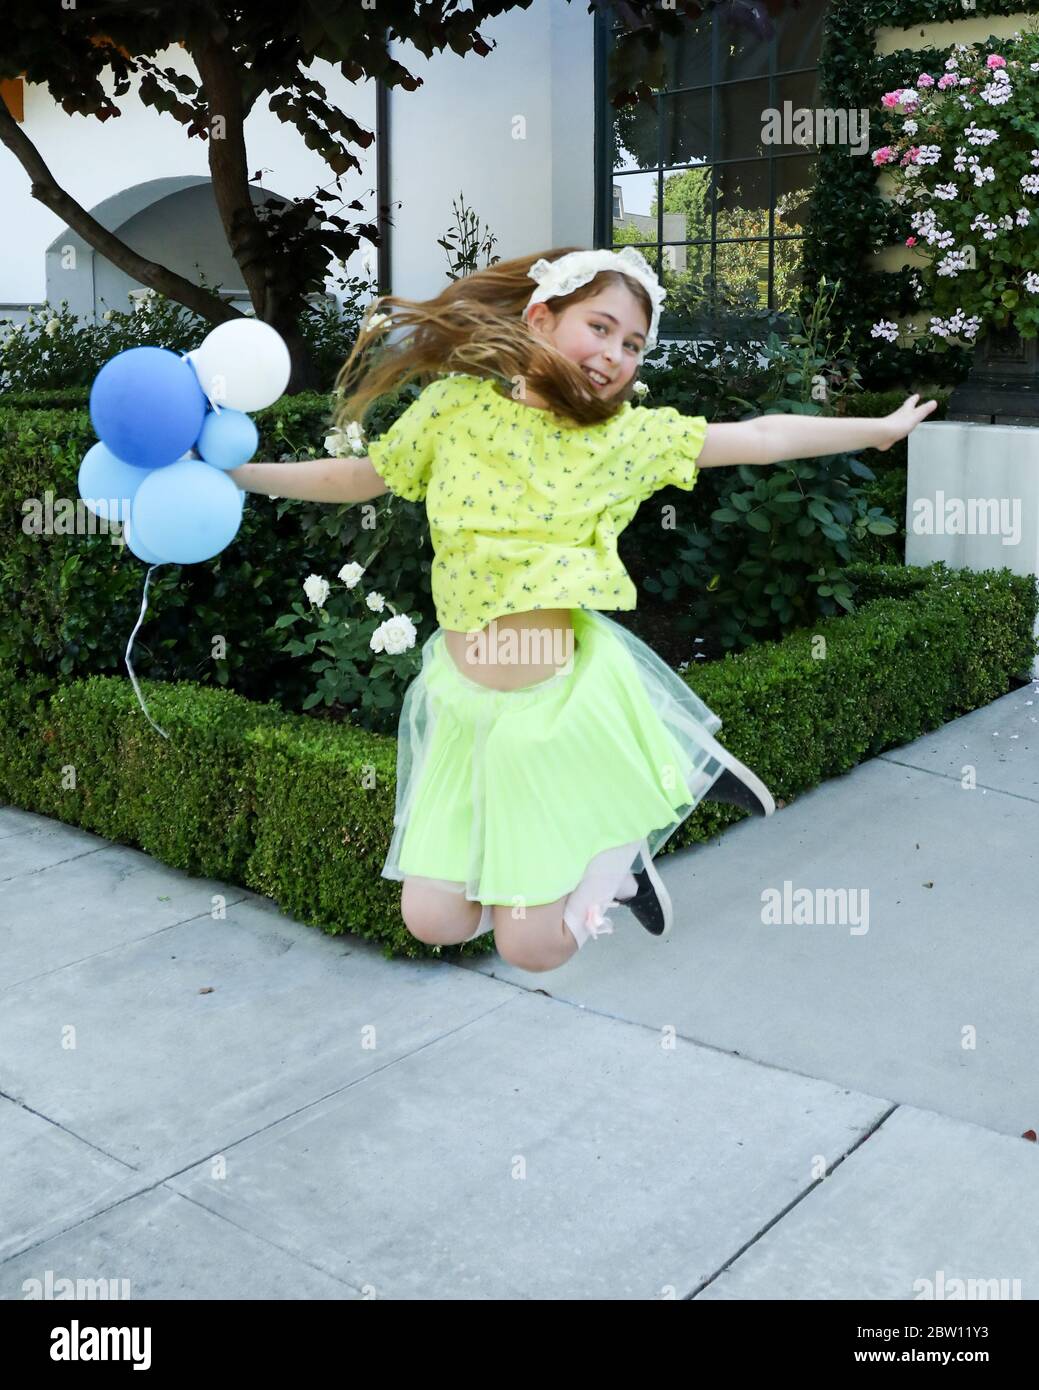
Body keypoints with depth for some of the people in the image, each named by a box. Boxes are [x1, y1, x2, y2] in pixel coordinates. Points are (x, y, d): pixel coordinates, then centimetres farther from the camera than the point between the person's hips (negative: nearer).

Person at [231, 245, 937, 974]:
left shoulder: (629, 436, -4)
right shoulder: (456, 406, -4)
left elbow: (763, 437, 3)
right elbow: (361, 477, 9)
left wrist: (883, 428, 9)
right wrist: (239, 472, 7)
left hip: (561, 701, -2)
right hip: (464, 703, 2)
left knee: (533, 948, 2)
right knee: (436, 922, 3)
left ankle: (619, 847, 29)